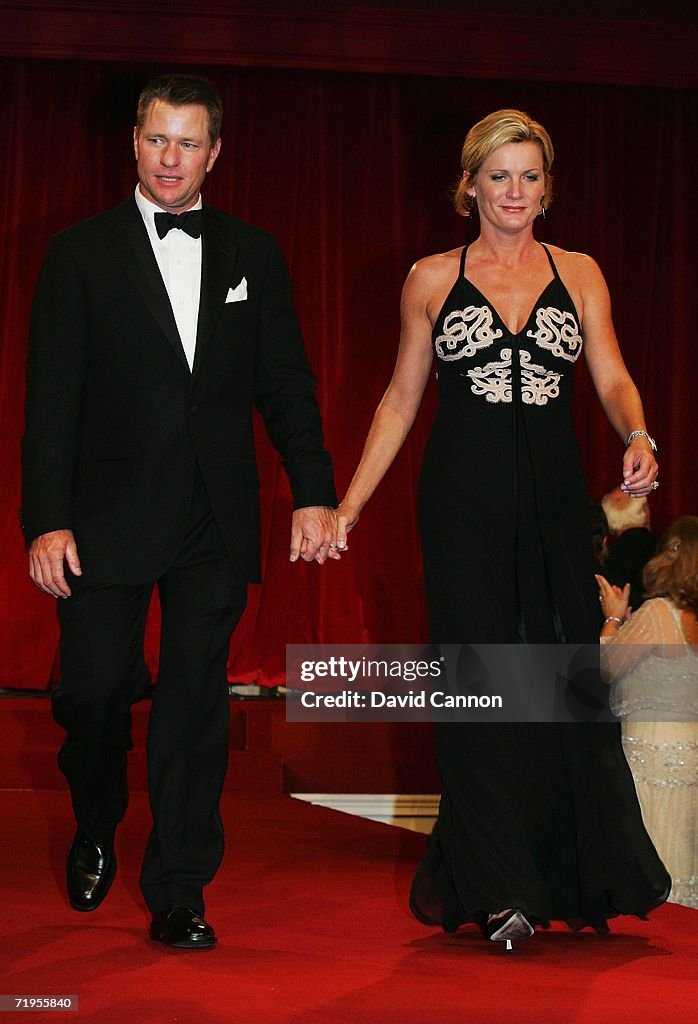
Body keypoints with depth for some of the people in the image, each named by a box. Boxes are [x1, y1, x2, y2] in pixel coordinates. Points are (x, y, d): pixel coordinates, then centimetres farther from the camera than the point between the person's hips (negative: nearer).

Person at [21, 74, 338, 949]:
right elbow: (52, 400, -2)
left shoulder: (253, 256, 9)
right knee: (96, 687, -2)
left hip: (216, 524, 2)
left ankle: (178, 893, 10)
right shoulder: (80, 254, 2)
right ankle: (96, 832, 29)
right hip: (111, 517, -2)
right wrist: (47, 521, -9)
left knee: (196, 701, 2)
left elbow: (285, 383, 9)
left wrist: (313, 491, -2)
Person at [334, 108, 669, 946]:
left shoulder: (578, 275, 9)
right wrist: (350, 502, 4)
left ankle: (578, 872, 16)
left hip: (552, 500, 1)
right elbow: (402, 398, 10)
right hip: (465, 499, -1)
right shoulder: (432, 279, 7)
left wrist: (638, 436, -22)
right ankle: (497, 891, 2)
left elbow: (613, 379, 0)